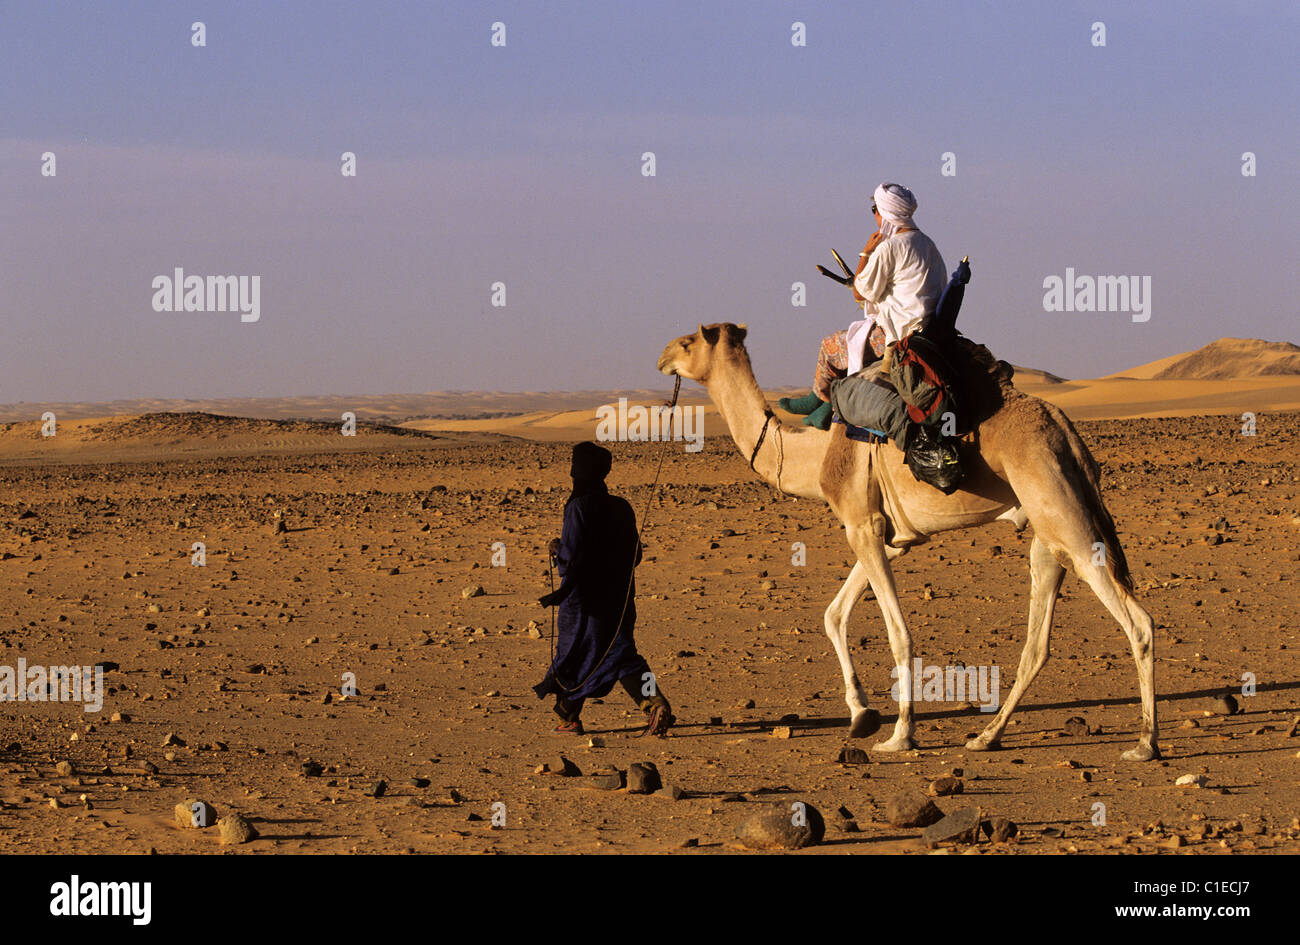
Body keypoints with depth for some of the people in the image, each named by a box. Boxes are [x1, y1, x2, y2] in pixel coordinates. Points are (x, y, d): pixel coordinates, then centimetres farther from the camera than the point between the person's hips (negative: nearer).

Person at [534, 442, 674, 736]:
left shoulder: (579, 507, -15)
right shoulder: (621, 507, 5)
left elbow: (572, 557, -21)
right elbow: (634, 555, 12)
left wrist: (558, 548, 1)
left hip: (584, 598, -6)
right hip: (619, 596, 6)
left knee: (572, 654, 11)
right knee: (620, 653, 6)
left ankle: (569, 719, 22)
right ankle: (655, 703, -15)